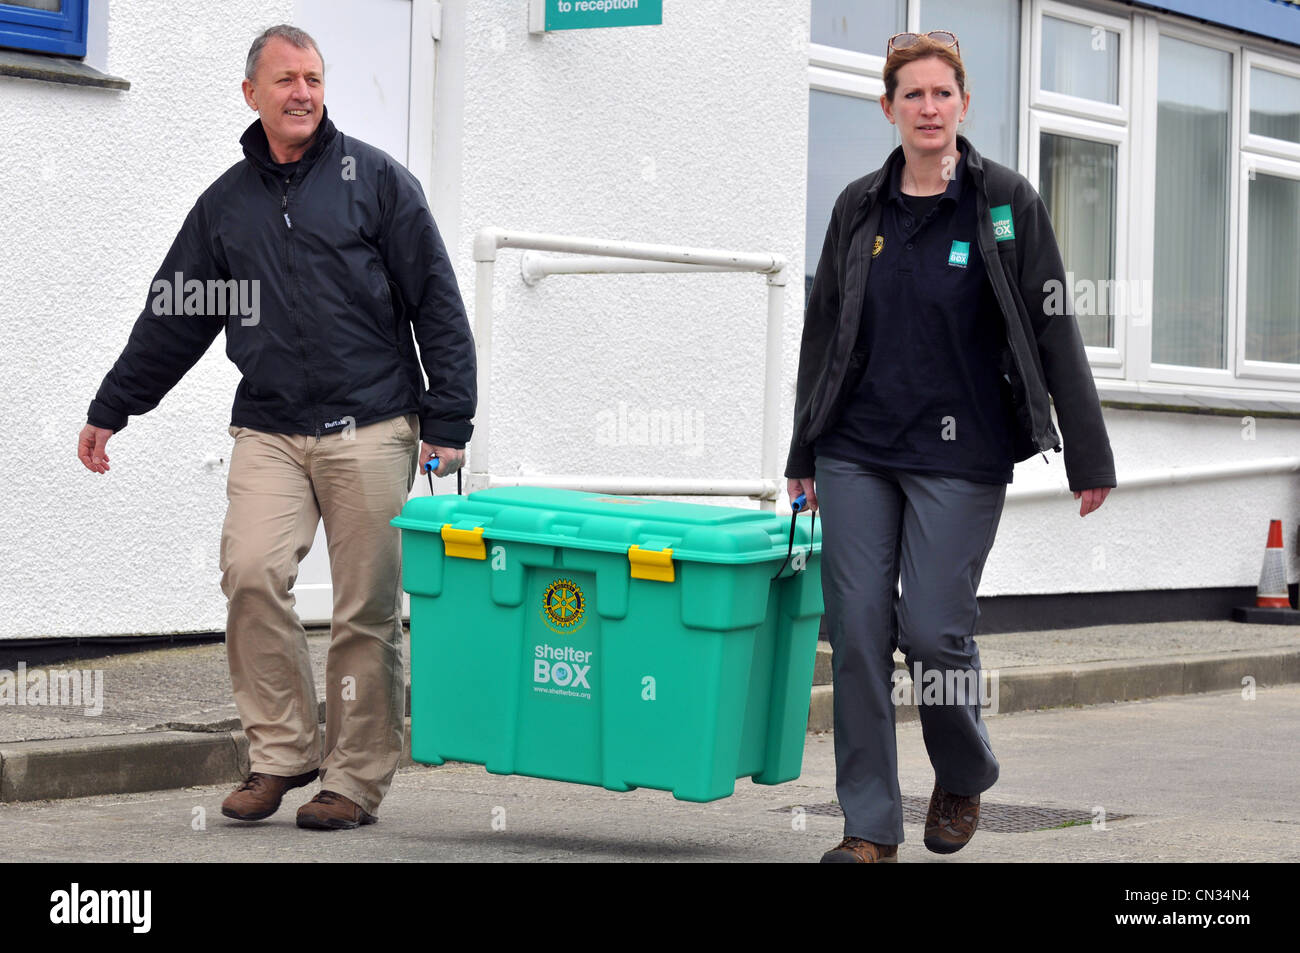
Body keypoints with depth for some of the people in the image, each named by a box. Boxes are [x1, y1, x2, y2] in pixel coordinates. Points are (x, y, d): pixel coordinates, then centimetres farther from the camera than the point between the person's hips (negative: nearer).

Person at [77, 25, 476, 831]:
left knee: (368, 609, -1)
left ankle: (358, 776, 11)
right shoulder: (226, 204, 13)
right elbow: (174, 316, 21)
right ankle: (283, 750, -2)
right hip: (269, 431, 3)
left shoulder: (376, 180, 4)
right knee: (252, 570, -17)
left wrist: (447, 423, -3)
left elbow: (437, 305, 3)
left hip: (370, 427, -2)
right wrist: (110, 411, 22)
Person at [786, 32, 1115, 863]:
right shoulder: (859, 208, 8)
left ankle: (964, 778, 24)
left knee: (934, 628, -6)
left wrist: (1089, 457, -4)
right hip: (857, 451, 3)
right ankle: (870, 828, 8)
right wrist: (804, 455, 15)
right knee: (857, 631, -1)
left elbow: (1054, 331, -2)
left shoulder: (1007, 202, -1)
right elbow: (823, 332, 15)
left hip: (961, 457, -3)